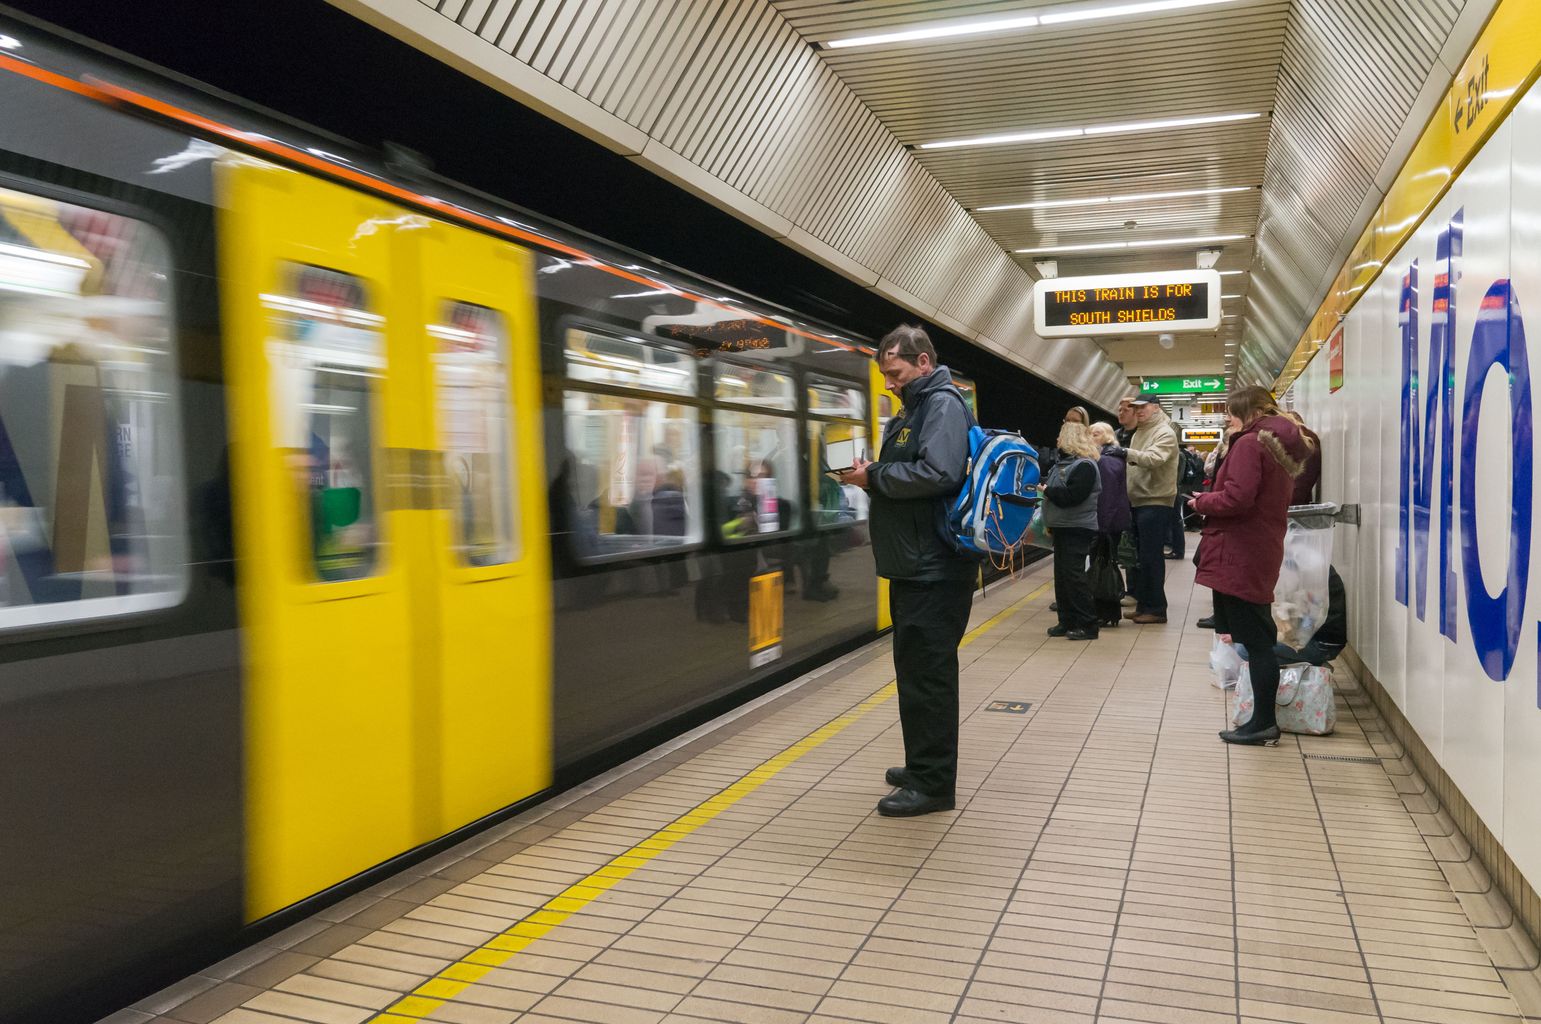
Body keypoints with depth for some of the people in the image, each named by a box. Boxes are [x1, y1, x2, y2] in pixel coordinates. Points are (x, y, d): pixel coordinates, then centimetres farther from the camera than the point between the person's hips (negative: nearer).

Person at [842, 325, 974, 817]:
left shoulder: (943, 404, -12)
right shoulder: (914, 408, 19)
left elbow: (937, 474, -26)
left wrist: (874, 477, -15)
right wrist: (872, 475, 3)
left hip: (934, 569, -10)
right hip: (914, 565, 10)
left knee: (927, 673, -5)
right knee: (918, 669, 17)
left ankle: (932, 783, 4)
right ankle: (923, 765, 29)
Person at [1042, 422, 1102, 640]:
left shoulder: (1085, 466, -14)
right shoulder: (1063, 461, 17)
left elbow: (1071, 496, -24)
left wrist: (1047, 490, -15)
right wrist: (1049, 523, 12)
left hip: (1078, 530, -10)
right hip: (1062, 528, 10)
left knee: (1076, 577, -9)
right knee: (1062, 576, 11)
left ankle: (1087, 625, -3)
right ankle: (1067, 622, 18)